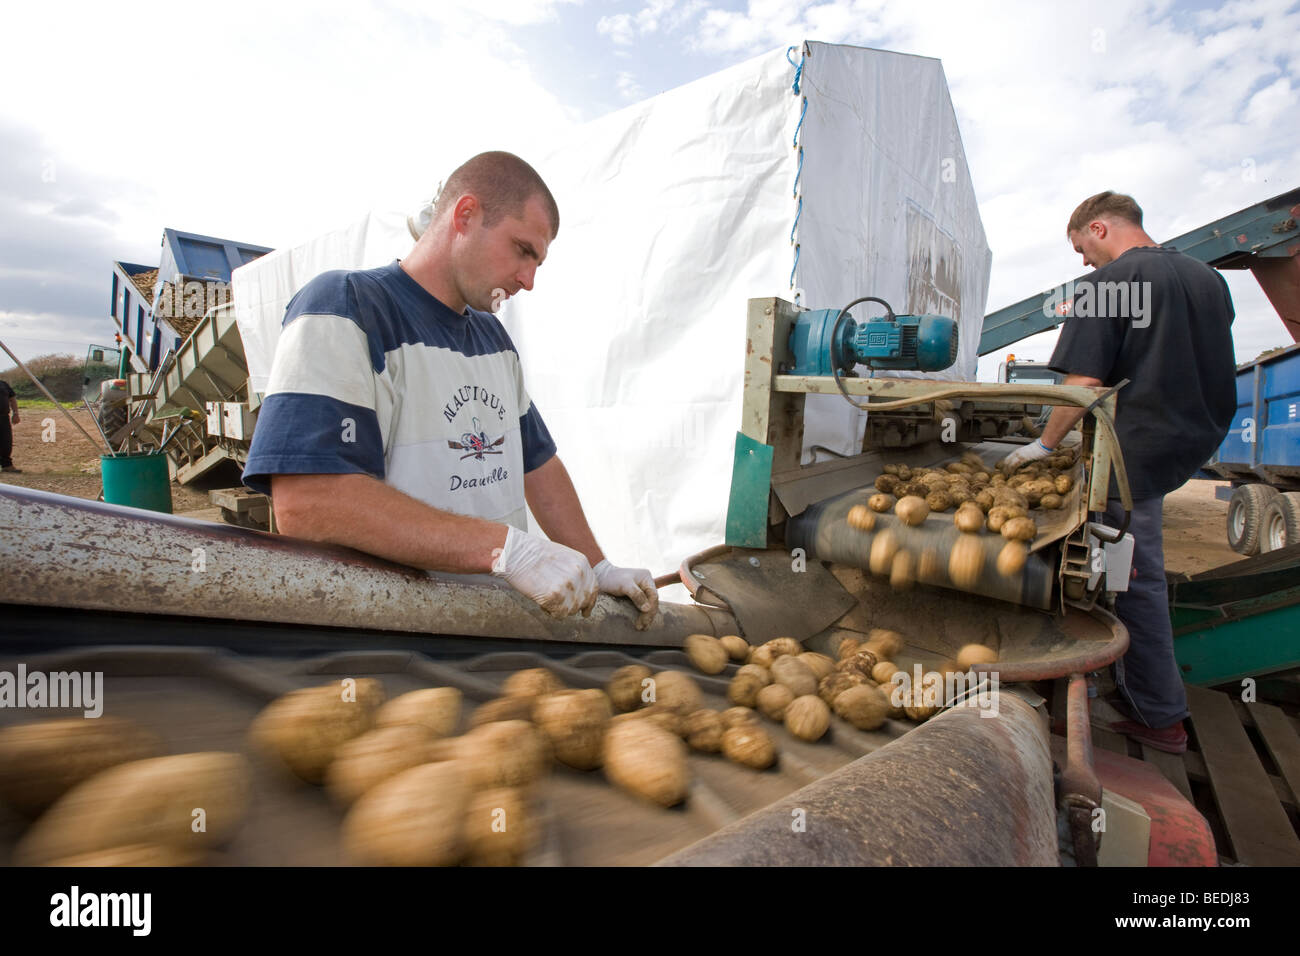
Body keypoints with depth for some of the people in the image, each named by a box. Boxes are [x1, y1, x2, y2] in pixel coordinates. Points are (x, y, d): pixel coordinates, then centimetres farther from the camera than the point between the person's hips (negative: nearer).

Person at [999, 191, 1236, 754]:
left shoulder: (1105, 283, -11)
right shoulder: (1209, 279, 12)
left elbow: (1083, 382, -18)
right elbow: (1194, 365, 21)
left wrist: (1046, 444, -8)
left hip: (1138, 450, -8)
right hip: (1198, 442, 9)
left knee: (1137, 578, 1)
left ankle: (1160, 719, 12)